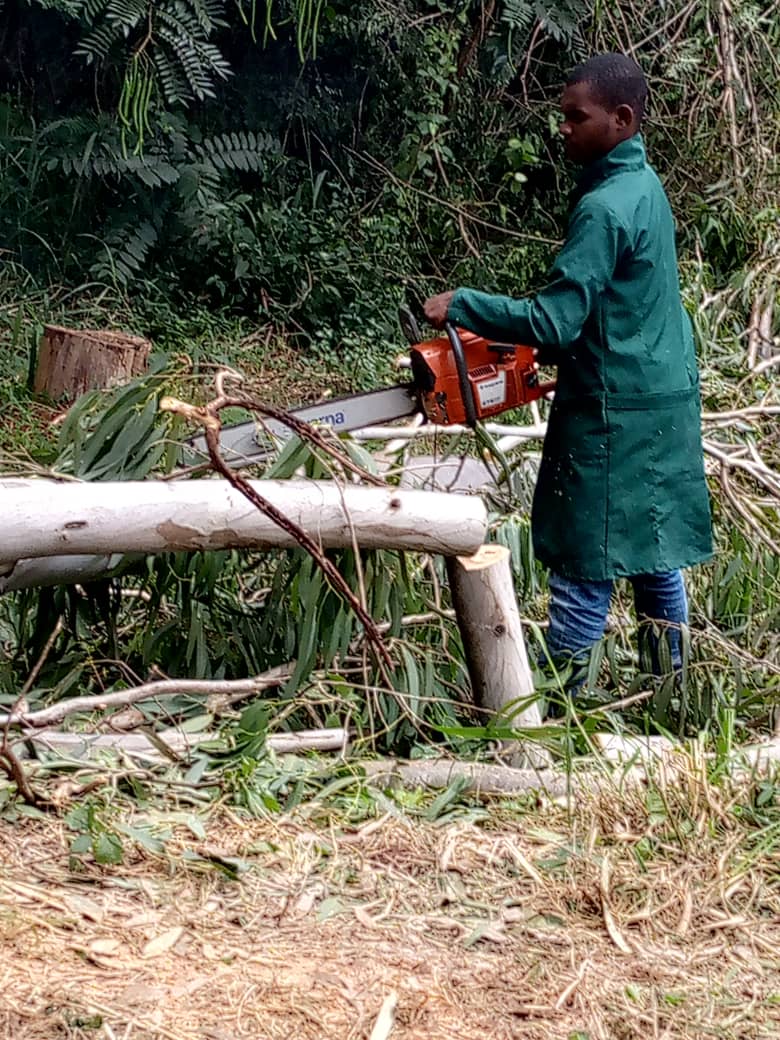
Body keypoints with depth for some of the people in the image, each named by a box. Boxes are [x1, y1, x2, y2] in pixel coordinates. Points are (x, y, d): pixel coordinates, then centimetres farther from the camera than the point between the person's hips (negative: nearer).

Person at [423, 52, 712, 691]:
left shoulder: (603, 208, -20)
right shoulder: (644, 184, 9)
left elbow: (554, 323, -24)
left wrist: (460, 305, -18)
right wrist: (547, 348, 10)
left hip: (615, 416, -10)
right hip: (665, 403, 10)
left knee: (585, 572, -3)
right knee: (656, 555, 17)